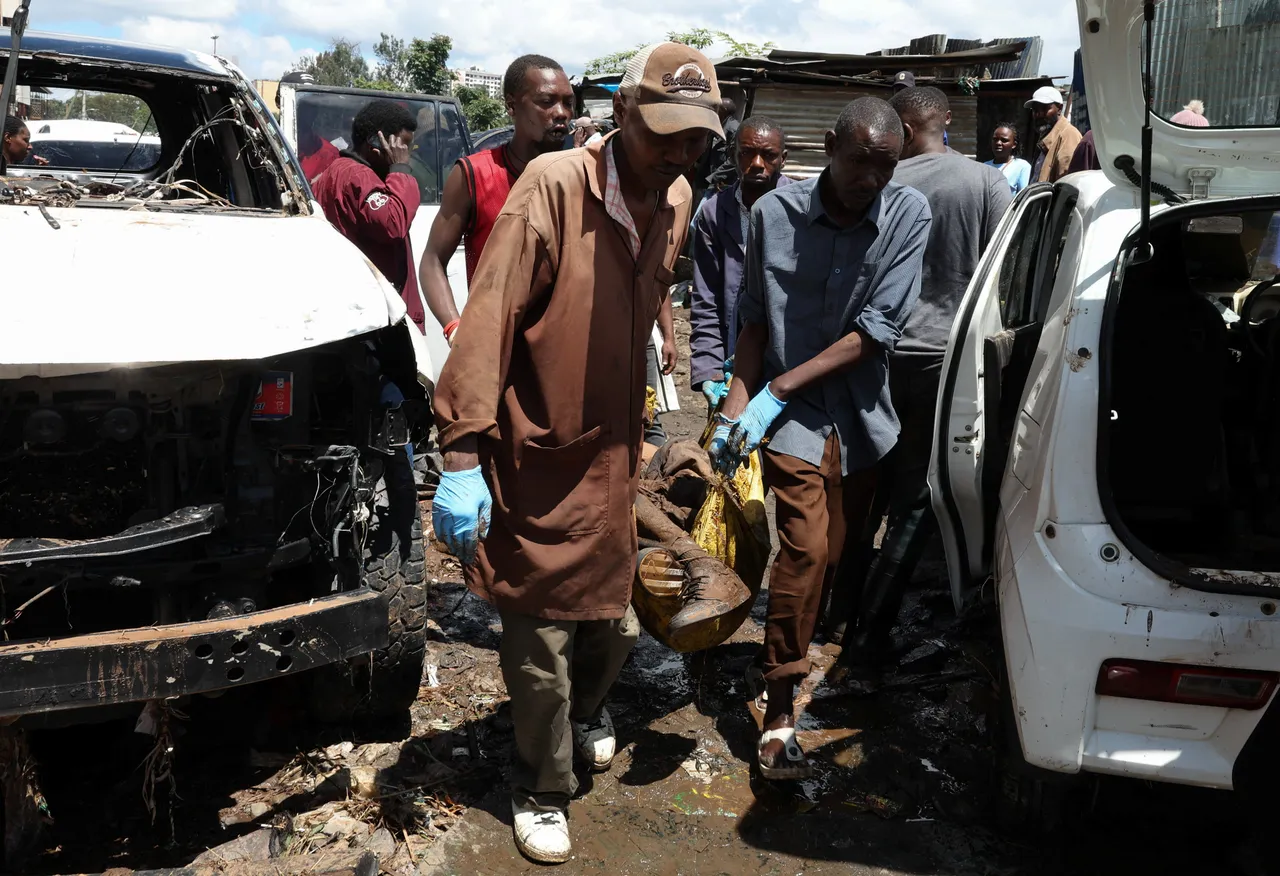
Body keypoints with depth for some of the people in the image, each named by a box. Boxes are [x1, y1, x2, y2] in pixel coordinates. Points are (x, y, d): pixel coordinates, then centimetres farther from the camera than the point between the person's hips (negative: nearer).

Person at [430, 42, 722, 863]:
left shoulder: (677, 199, 3)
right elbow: (489, 319, -21)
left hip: (617, 457, 6)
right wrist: (463, 456, -25)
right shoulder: (554, 186, -18)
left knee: (616, 618, 18)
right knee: (540, 641, 5)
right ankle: (543, 790, 29)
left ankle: (589, 707, 51)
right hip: (539, 463, -6)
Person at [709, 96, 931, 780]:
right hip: (795, 418, -2)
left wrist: (777, 389, -16)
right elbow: (755, 318, 3)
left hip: (862, 414, 3)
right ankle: (778, 715, -5)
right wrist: (736, 404, -7)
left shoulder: (907, 215, -7)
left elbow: (877, 330, -13)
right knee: (807, 548, -15)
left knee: (841, 551, 13)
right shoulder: (774, 213, -6)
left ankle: (780, 656, 39)